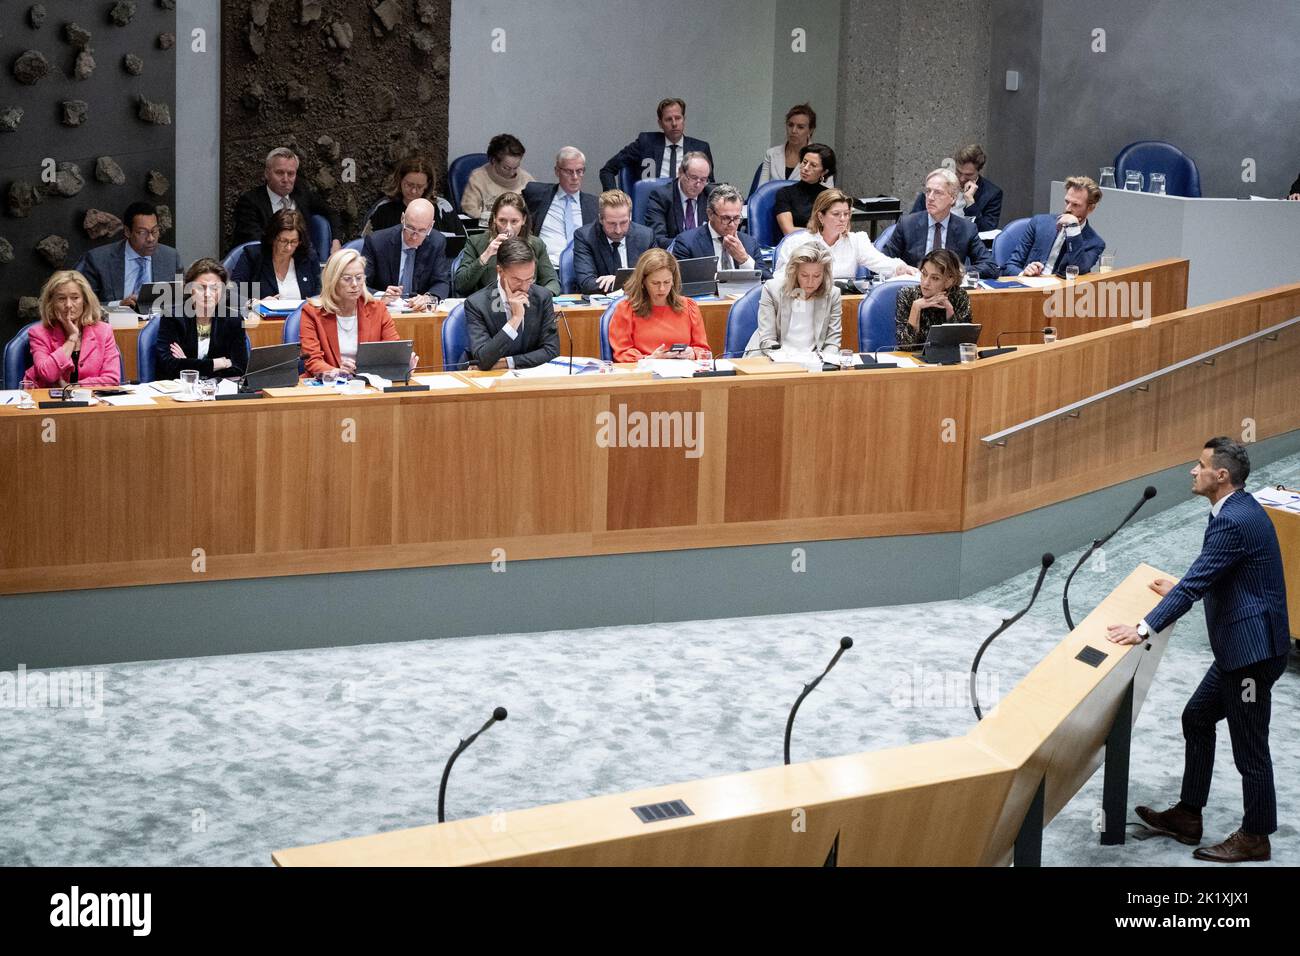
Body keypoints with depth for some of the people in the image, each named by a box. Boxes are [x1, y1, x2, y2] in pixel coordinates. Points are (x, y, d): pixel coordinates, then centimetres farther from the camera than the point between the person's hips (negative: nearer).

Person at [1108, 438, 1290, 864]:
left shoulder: (1233, 521, -22)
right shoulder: (1240, 510, 9)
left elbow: (1195, 583, -26)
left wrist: (1144, 629, -25)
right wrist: (1181, 589, 24)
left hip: (1251, 649, -11)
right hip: (1238, 646, 11)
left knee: (1249, 746, 2)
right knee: (1196, 719, 18)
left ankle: (1255, 837, 16)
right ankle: (1188, 815, 27)